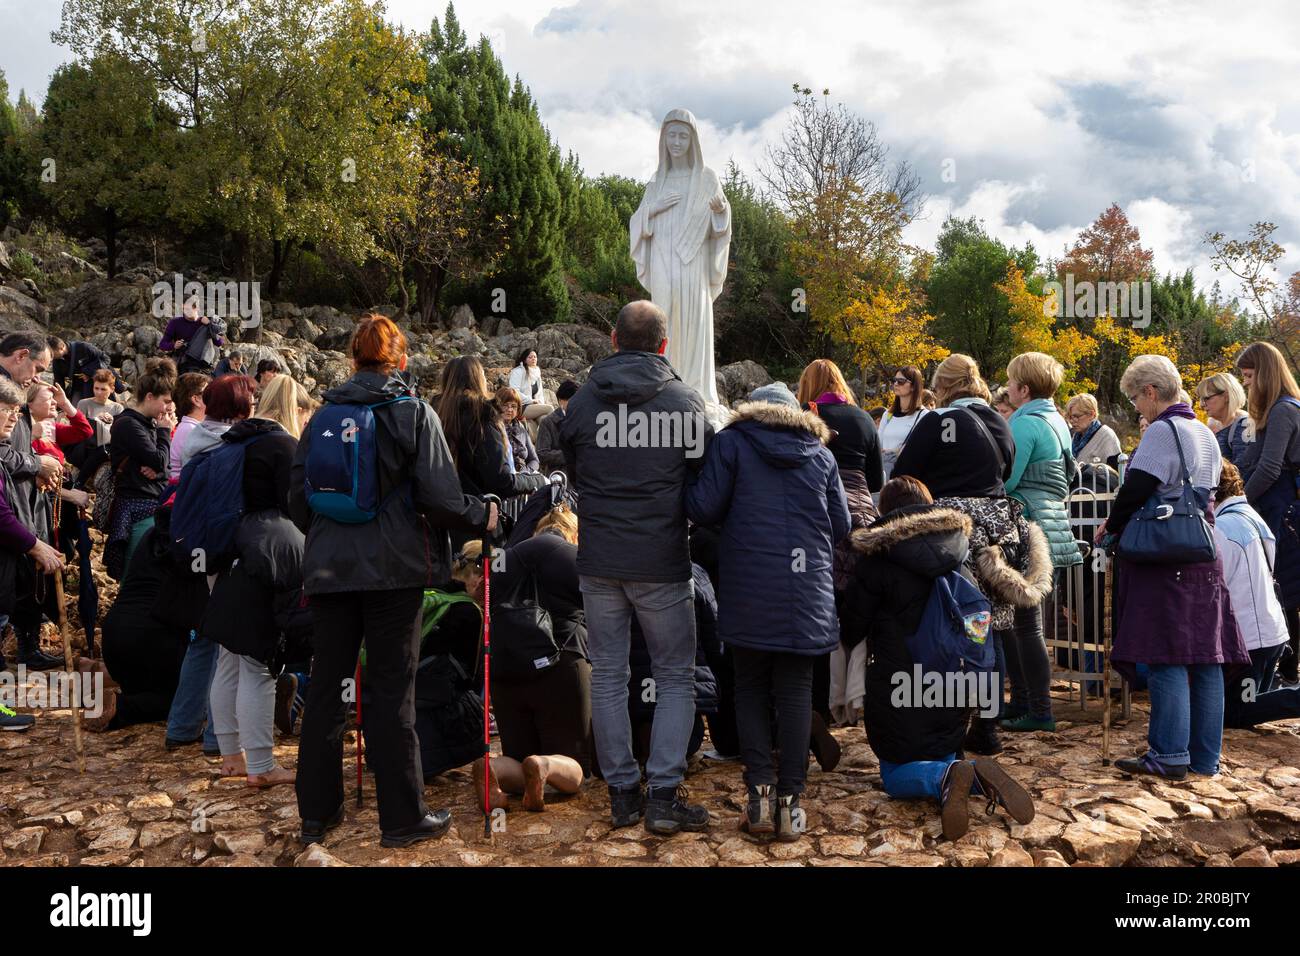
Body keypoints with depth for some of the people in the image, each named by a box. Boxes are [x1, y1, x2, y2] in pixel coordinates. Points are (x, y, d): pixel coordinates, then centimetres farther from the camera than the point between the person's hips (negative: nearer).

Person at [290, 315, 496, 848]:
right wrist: (484, 517, 6)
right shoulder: (414, 414, -6)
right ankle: (402, 819, 11)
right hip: (393, 568, -3)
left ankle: (316, 814, 22)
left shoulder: (323, 415, 6)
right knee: (391, 693, 3)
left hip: (329, 568, 4)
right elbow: (439, 497, -12)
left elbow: (297, 495, 9)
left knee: (325, 687, 12)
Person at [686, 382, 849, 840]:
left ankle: (760, 789, 4)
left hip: (749, 590, -1)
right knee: (795, 690, 8)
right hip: (808, 591, 2)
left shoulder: (731, 442, 4)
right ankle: (789, 798, 8)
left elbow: (702, 508, -5)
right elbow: (841, 526, 11)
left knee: (751, 686, 11)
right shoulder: (822, 454, 12)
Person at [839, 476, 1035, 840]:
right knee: (943, 755, 24)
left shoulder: (878, 559, -12)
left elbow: (850, 629, -6)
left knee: (895, 774, 11)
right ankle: (976, 774, -13)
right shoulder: (959, 547, 3)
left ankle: (945, 779, -23)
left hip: (898, 690, -4)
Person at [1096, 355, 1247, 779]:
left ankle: (1169, 755, -3)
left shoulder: (1162, 431, -12)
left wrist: (1110, 527, 0)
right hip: (1205, 560, 9)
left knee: (1165, 658, -5)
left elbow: (1136, 490, -17)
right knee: (1205, 657, 9)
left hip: (1164, 561, -9)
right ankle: (1206, 756, 15)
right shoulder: (1206, 434, 16)